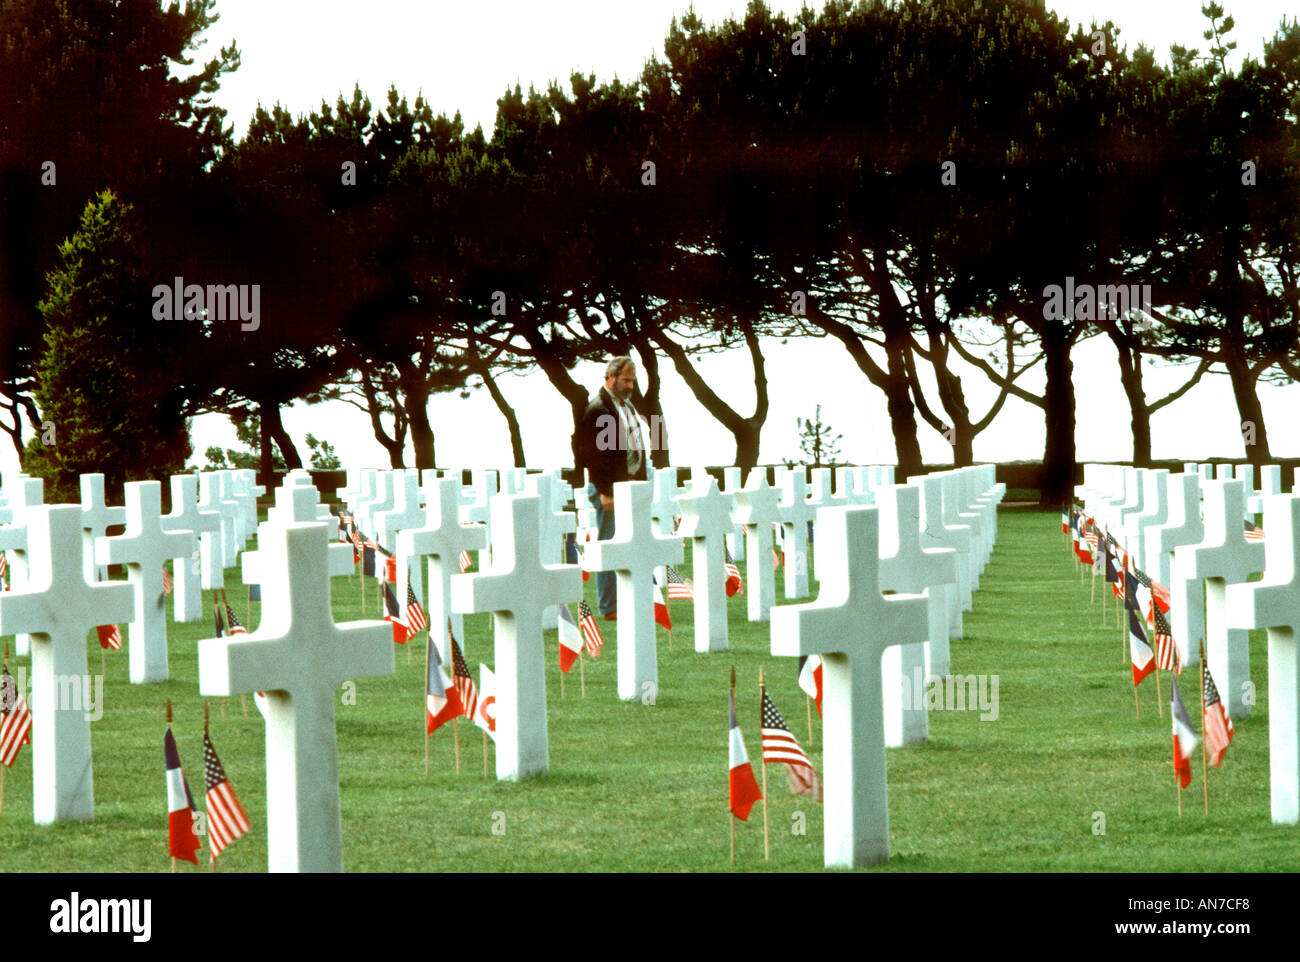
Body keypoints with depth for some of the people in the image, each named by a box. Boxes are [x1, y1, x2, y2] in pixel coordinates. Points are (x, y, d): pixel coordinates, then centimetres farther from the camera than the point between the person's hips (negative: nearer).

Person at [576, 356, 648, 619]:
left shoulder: (626, 405, 17)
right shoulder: (597, 408, -12)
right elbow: (592, 453, -16)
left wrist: (641, 484, 17)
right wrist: (604, 492, -20)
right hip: (610, 488, -9)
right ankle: (609, 608, 0)